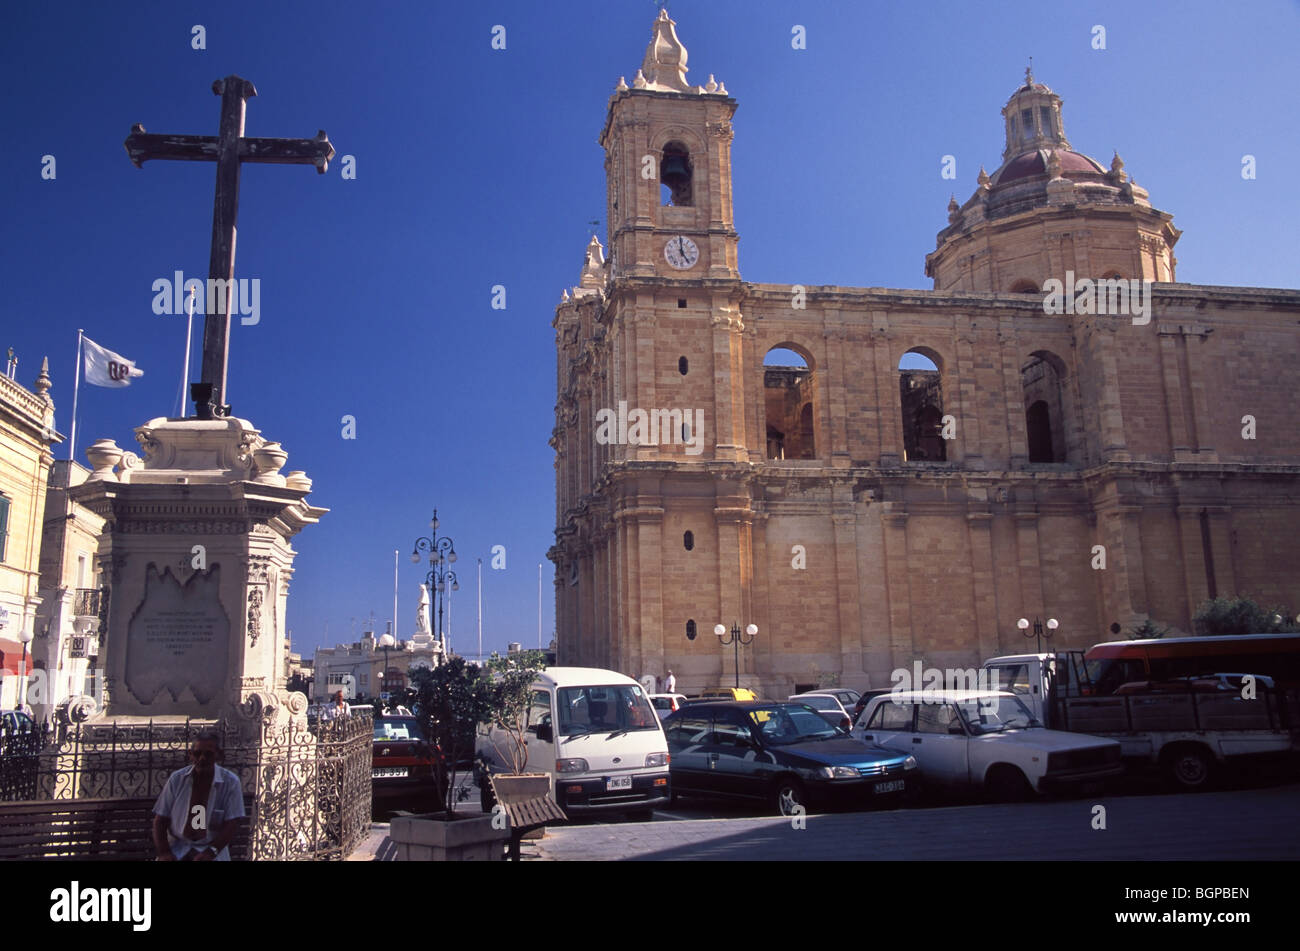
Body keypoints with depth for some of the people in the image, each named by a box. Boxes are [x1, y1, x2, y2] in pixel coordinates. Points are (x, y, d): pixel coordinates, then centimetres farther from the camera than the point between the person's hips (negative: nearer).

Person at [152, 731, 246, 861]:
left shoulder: (230, 782, -4)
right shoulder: (177, 778, 2)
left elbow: (232, 824, -7)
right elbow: (160, 821, 3)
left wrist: (210, 851, -20)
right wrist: (164, 853, -11)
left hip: (212, 850, -2)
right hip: (176, 849, 2)